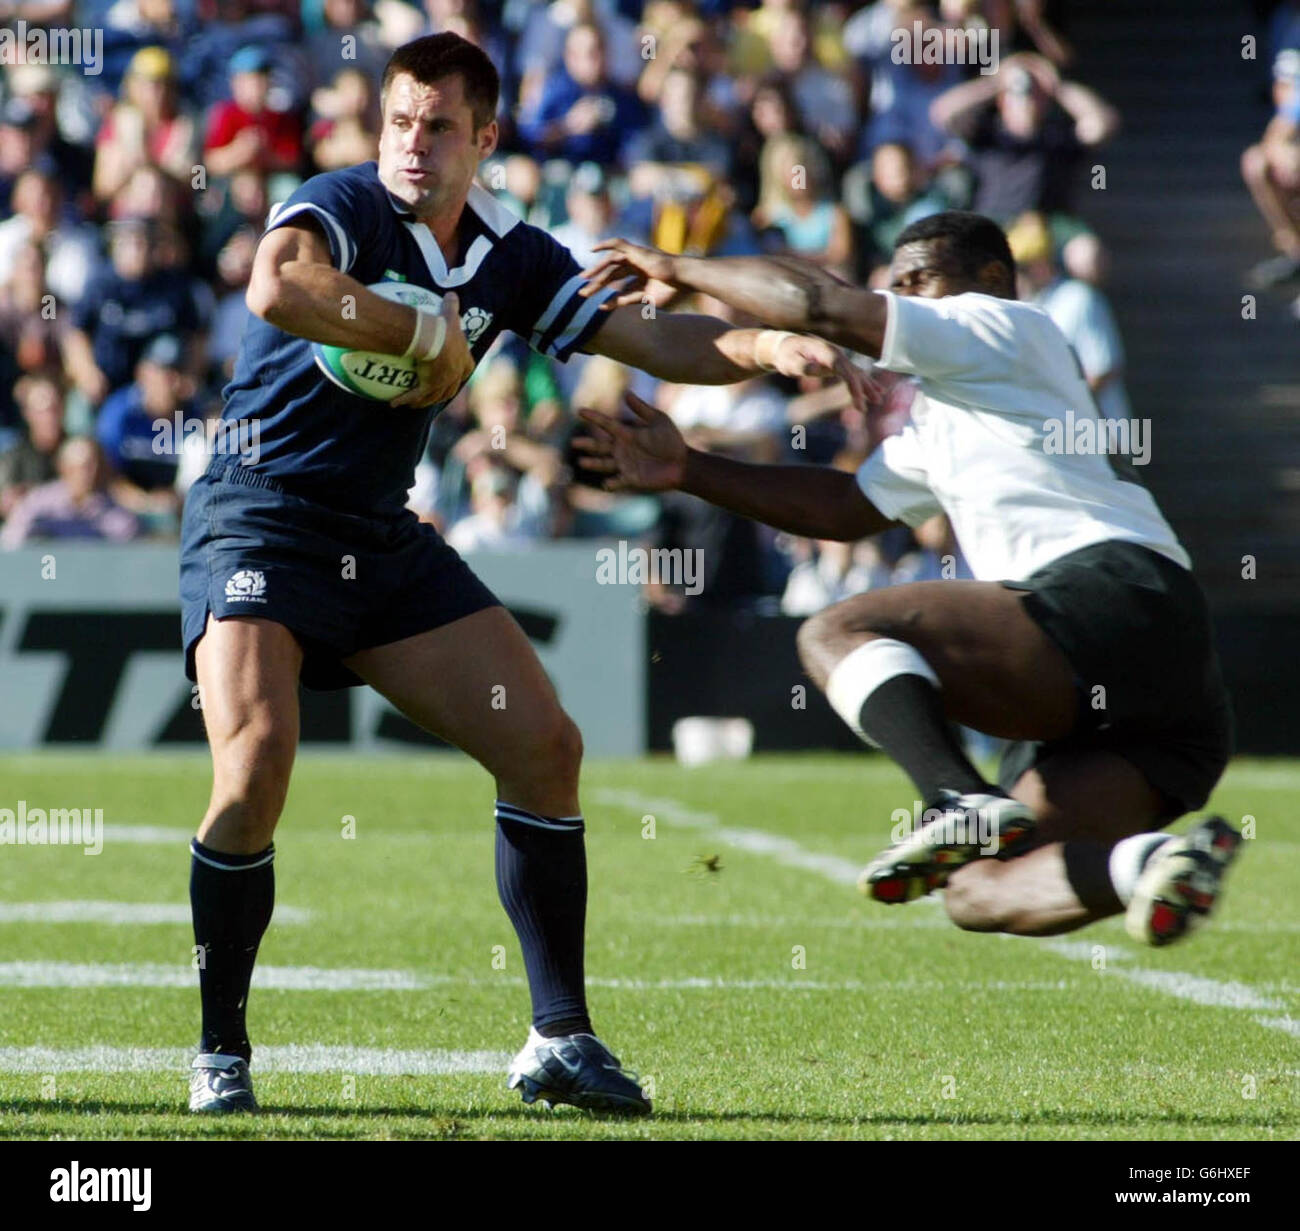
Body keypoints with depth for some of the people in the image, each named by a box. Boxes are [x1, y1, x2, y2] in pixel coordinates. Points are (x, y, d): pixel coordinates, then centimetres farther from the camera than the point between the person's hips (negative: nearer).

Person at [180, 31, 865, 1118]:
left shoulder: (512, 257, 6)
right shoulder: (344, 206, -14)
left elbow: (650, 338, 9)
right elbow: (276, 289, -36)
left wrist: (773, 348, -8)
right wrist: (433, 335, -25)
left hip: (385, 540, 7)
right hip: (258, 522, -7)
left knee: (546, 746, -1)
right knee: (256, 766, -24)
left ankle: (560, 1038, 8)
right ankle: (221, 1054, -8)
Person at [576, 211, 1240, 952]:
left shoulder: (1009, 329, 7)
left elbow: (821, 305, 1)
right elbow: (842, 508, 30)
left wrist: (680, 269, 13)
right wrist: (688, 470, 26)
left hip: (1114, 603, -9)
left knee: (837, 634, -10)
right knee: (979, 894, 3)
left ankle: (962, 804, -32)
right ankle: (1154, 861, -23)